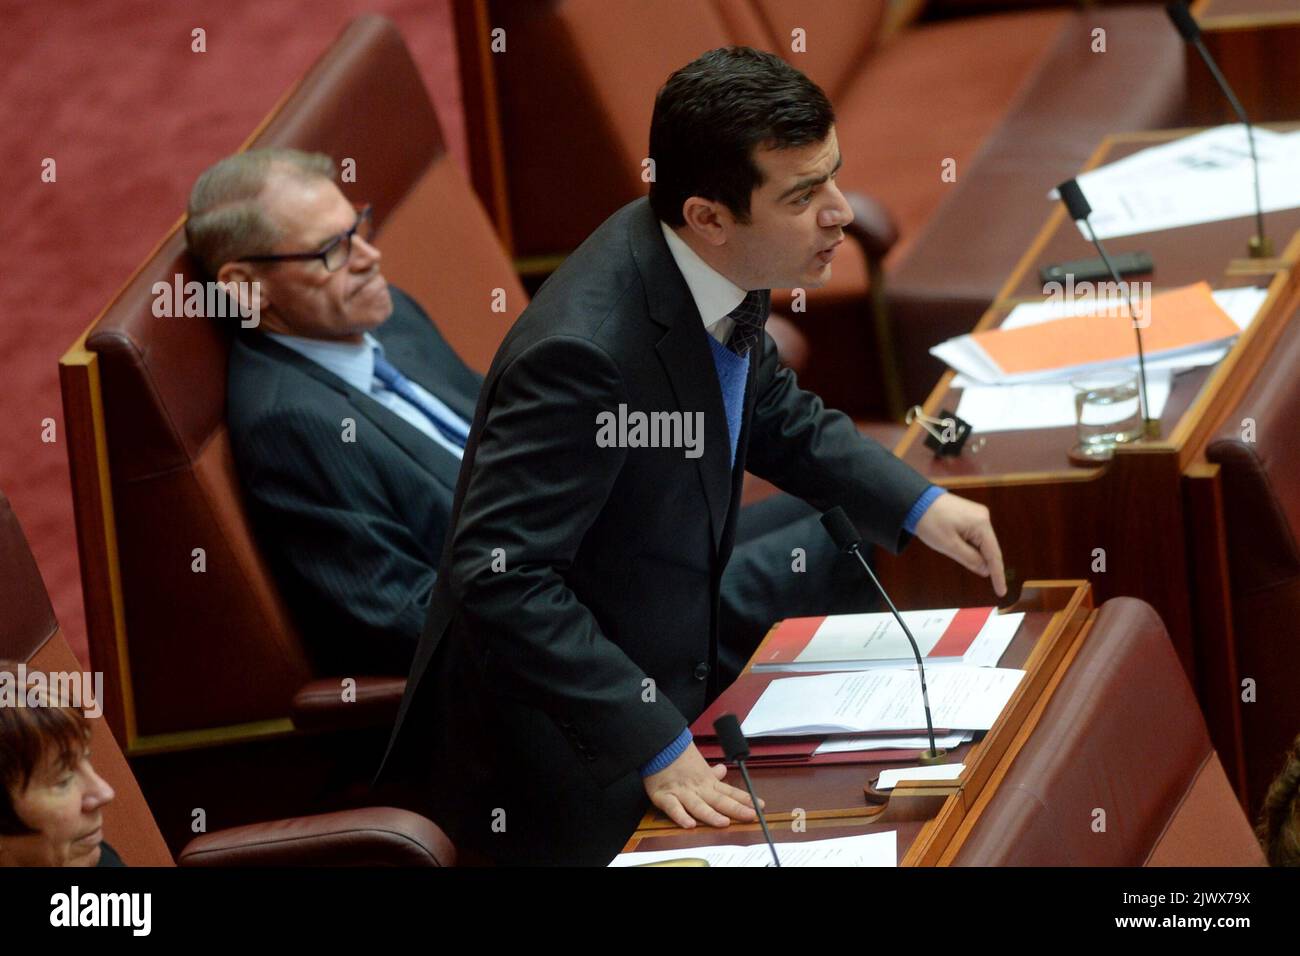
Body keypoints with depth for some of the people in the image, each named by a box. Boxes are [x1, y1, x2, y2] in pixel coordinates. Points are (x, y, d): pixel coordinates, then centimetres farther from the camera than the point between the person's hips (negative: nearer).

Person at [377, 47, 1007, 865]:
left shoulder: (719, 275, -6)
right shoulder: (585, 350, -32)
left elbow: (772, 413, 16)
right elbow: (501, 578, -31)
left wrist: (919, 505, 4)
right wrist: (657, 747, -31)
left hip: (666, 692, 8)